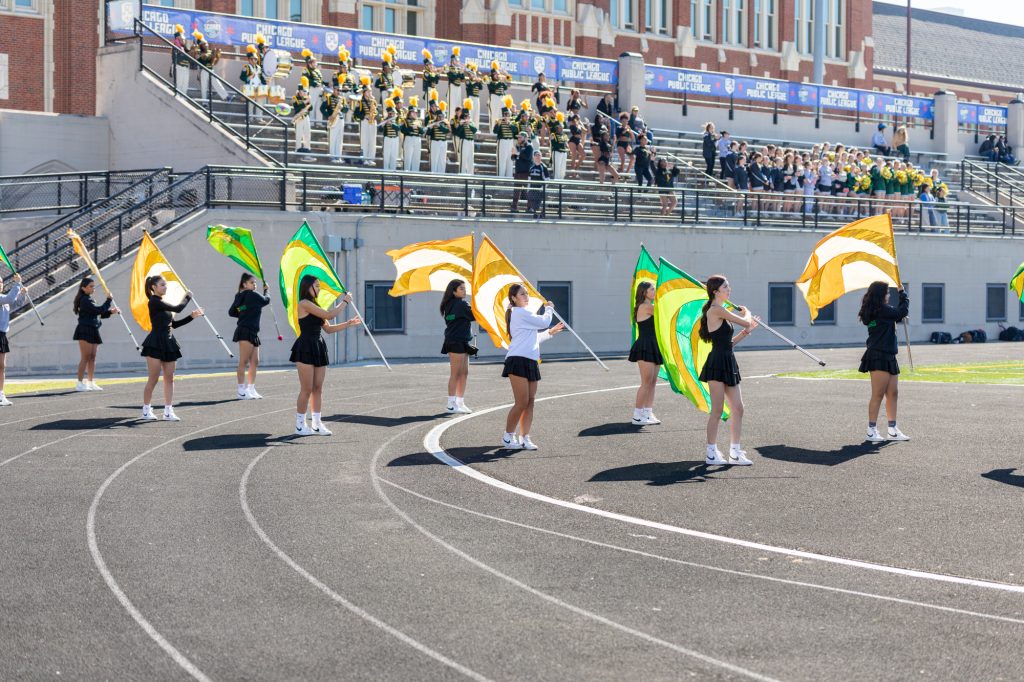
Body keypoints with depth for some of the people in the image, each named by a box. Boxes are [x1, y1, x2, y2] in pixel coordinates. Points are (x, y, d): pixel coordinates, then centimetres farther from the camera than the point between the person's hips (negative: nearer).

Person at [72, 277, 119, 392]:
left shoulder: (88, 300, 17)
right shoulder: (85, 300, -13)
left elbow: (98, 313, 18)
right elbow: (99, 310, -19)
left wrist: (110, 312, 5)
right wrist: (109, 300, -10)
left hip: (92, 331, 9)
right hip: (85, 331, -9)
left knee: (92, 357, 9)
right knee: (86, 357, -9)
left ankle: (91, 382, 13)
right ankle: (80, 383, -7)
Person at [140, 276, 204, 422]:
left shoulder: (162, 303, 15)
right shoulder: (154, 302, -11)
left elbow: (174, 324, 17)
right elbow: (177, 308, -17)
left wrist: (191, 316, 10)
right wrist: (187, 297, 0)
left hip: (168, 344, 8)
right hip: (156, 344, -8)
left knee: (169, 379, 5)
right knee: (153, 379, -2)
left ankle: (168, 411, 7)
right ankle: (146, 410, 10)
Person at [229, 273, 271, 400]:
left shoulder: (240, 297, 14)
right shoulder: (252, 295, -10)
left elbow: (231, 312, 18)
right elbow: (266, 300, 3)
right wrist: (266, 291, 21)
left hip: (252, 333, 10)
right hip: (246, 332, -10)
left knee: (254, 362, 11)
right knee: (243, 362, -9)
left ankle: (251, 390, 14)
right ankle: (242, 391, -9)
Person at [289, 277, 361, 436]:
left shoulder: (314, 306, 18)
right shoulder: (304, 304, -11)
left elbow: (328, 328, 18)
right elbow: (329, 315, -15)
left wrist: (348, 323, 8)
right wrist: (344, 301, -3)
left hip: (318, 348, 9)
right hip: (306, 349, -9)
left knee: (318, 389, 7)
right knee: (307, 389, -5)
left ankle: (317, 424, 10)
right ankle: (300, 425, 3)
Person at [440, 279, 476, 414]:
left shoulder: (449, 305, 13)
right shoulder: (461, 304, -13)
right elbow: (474, 316, -13)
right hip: (457, 343, -9)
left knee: (464, 373, 12)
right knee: (456, 374, -6)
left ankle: (460, 403, 15)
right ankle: (451, 405, -4)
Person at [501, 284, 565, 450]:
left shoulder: (523, 314, 24)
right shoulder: (520, 312, -7)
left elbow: (534, 339, 31)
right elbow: (544, 321, -6)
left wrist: (550, 332, 24)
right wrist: (549, 308, 12)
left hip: (530, 362, 10)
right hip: (518, 361, -10)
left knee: (530, 401, 4)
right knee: (522, 402, -10)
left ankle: (525, 438, 6)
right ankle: (507, 437, 2)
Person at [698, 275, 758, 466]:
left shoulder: (721, 311, 17)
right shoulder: (717, 310, -12)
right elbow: (746, 322, -14)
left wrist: (746, 332, 10)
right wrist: (747, 312, 8)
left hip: (728, 363, 9)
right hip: (717, 364, -9)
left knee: (738, 409, 7)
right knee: (717, 410, -4)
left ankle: (735, 452, 12)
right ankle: (711, 453, 4)